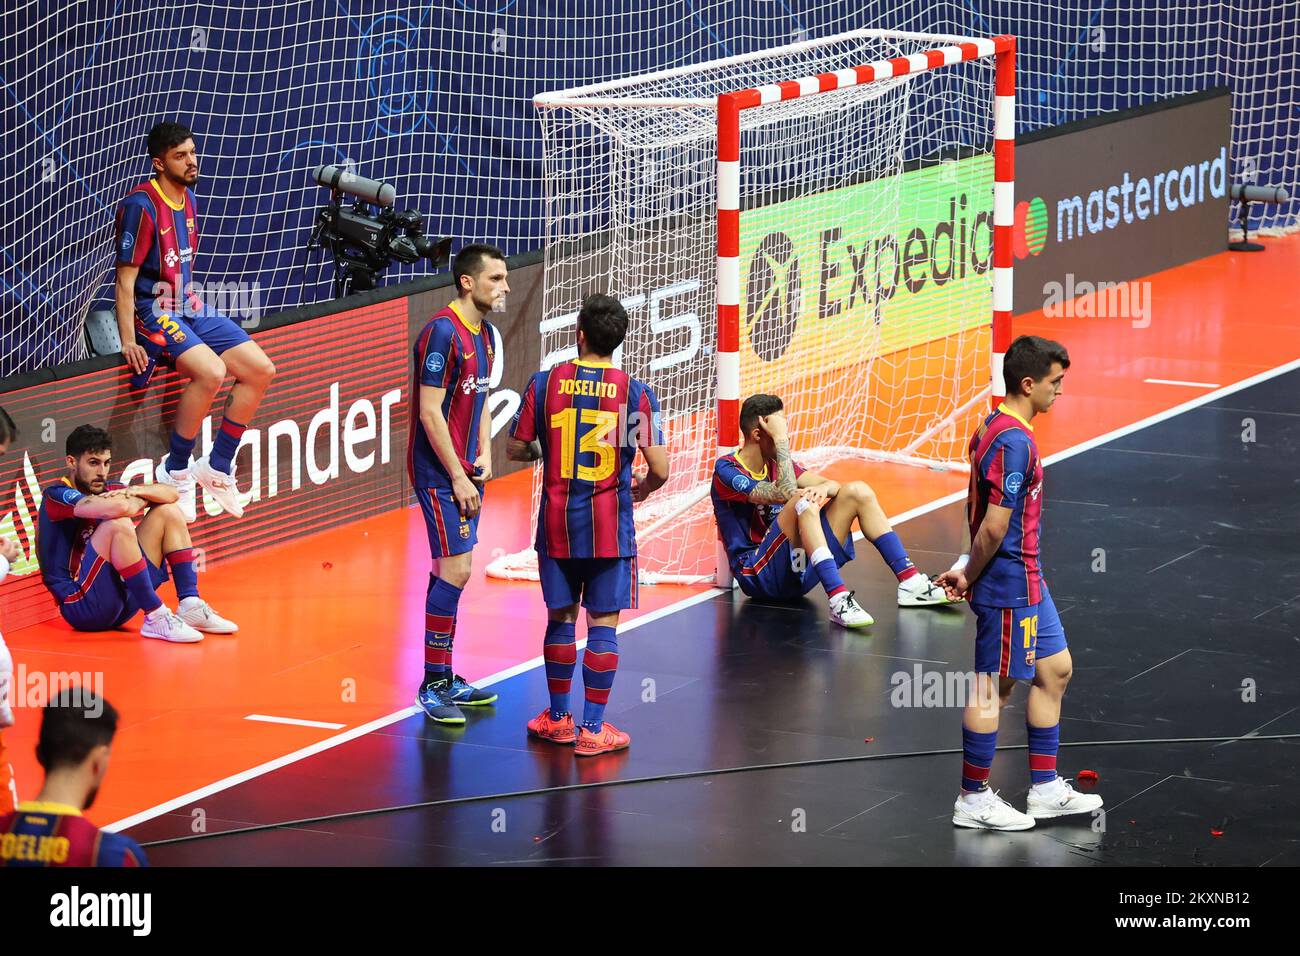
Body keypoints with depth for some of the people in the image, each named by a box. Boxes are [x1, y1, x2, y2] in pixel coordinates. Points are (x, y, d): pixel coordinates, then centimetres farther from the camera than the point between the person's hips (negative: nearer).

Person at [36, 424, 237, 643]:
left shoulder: (108, 490, 11)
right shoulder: (56, 496, -12)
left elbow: (170, 494, 5)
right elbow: (118, 508, -30)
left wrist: (137, 491, -14)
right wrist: (139, 501, -8)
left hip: (121, 602, 8)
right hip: (80, 606, -8)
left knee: (168, 512, 8)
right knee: (118, 524, -29)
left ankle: (191, 606, -5)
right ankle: (156, 618, -25)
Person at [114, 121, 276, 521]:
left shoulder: (187, 198, 11)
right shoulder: (141, 206, -16)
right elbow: (125, 278, -16)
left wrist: (198, 310, 19)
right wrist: (128, 341, -20)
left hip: (190, 308, 9)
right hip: (153, 312, -9)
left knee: (261, 370, 0)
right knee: (211, 372, -32)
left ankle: (218, 465, 11)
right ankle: (175, 470, -16)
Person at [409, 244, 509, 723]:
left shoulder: (484, 333, 11)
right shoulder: (443, 332, -17)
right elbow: (430, 411, -18)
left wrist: (484, 455, 8)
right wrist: (457, 477, -17)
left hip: (465, 470, 9)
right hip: (439, 472, -9)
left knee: (453, 571, 12)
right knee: (455, 569, -10)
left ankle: (445, 680, 19)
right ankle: (432, 684, -4)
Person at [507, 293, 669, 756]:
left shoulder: (545, 383, -4)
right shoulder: (635, 393, -8)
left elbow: (516, 448, 4)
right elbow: (659, 468, -11)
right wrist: (641, 490, 12)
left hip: (558, 523, 2)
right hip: (610, 526, -2)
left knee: (561, 617, 14)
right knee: (603, 622, 3)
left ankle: (558, 718, 24)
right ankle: (593, 728, 4)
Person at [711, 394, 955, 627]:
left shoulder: (775, 463, 14)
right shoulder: (726, 470, -10)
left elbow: (832, 485, 1)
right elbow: (786, 492, -25)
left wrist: (823, 488, -23)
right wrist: (781, 439, -20)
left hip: (796, 570, 8)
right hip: (756, 574, -8)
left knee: (857, 491, 0)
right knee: (804, 502, -32)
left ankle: (909, 583, -6)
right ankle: (838, 600, -46)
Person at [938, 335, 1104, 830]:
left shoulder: (992, 428, 9)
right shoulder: (1014, 442, -23)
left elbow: (978, 510, 13)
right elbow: (994, 527, -24)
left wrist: (970, 574, 10)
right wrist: (970, 577, -10)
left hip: (1027, 581, 10)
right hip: (1010, 584, -10)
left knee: (1055, 670, 16)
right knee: (993, 687, 0)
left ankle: (1046, 790, 23)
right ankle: (972, 801, 10)